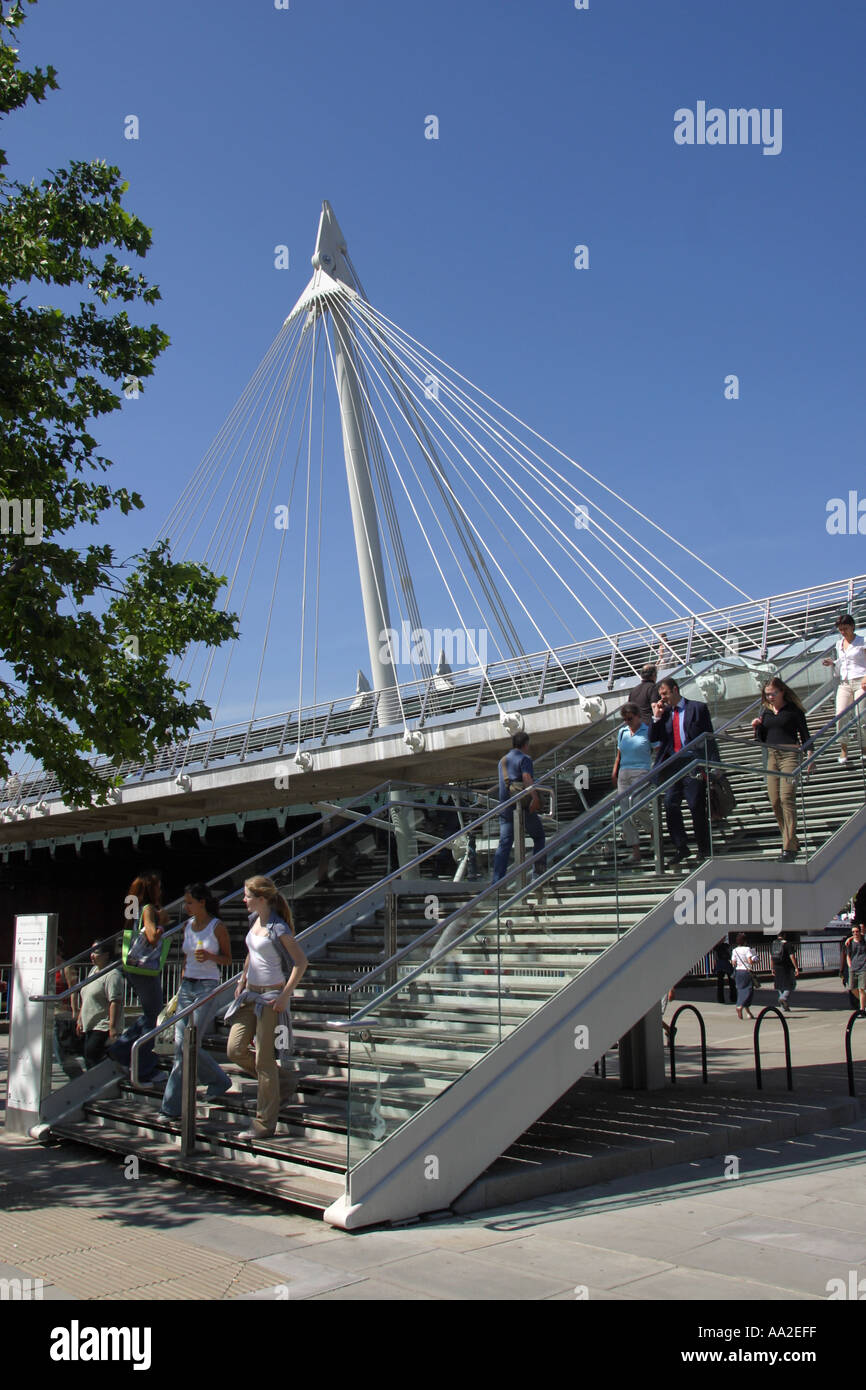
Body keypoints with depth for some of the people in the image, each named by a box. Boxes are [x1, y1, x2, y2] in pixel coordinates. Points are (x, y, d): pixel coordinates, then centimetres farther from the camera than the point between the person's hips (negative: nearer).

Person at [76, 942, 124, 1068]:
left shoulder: (112, 975, -15)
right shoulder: (93, 970, 16)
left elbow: (115, 1002, -22)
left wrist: (112, 1027, -27)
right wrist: (80, 1020, 23)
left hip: (103, 1028, -10)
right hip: (89, 1027, 10)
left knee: (92, 1061, -18)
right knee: (88, 1062, 8)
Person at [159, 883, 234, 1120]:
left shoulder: (217, 927, -7)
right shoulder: (188, 926, 10)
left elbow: (228, 959, 0)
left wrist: (210, 956, -19)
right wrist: (181, 989, 17)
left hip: (208, 987, -6)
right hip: (187, 986, 6)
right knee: (180, 1043, 1)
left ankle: (173, 1105, -1)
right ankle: (219, 1081, 21)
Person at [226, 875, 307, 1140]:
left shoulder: (278, 928, -18)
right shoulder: (254, 919, 6)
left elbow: (300, 962, -16)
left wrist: (285, 995, -18)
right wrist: (242, 980, 18)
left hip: (270, 995, -8)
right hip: (250, 993, 8)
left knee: (263, 1060, -2)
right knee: (235, 1051, 4)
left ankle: (265, 1123, 9)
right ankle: (279, 1083, 28)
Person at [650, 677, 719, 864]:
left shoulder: (697, 708, 1)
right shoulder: (664, 712, 14)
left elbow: (709, 738, -2)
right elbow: (653, 738, 10)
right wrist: (656, 717, -2)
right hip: (672, 766, 4)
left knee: (697, 807, -2)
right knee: (670, 806, -3)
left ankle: (704, 849, 11)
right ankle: (680, 847, 6)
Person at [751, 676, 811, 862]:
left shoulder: (794, 710, 0)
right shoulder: (766, 712, 15)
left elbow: (804, 735, 0)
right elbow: (762, 740, 19)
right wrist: (756, 728, 0)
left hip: (789, 754, -6)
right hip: (772, 756, 6)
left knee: (786, 798, -16)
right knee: (775, 802, 1)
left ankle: (789, 848, -17)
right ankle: (791, 841, 14)